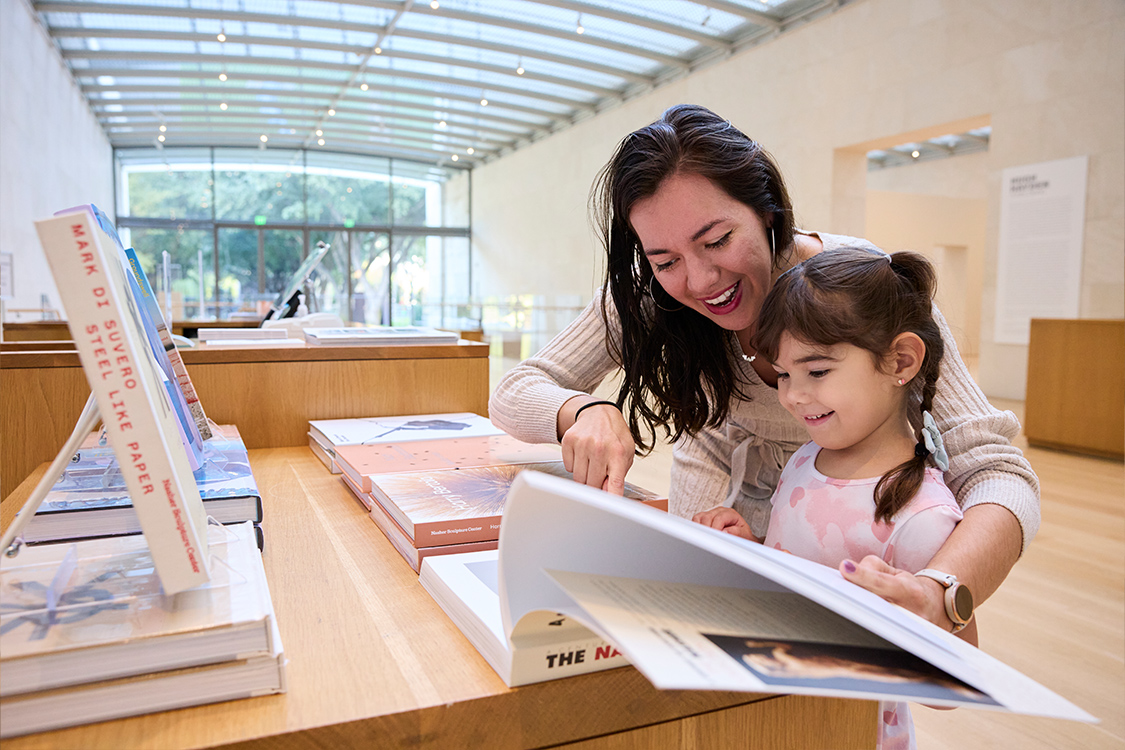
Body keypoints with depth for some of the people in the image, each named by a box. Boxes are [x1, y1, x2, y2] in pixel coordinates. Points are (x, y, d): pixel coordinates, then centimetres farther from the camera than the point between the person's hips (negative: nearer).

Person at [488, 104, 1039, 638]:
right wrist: (586, 410, -43)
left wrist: (939, 597, -54)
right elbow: (511, 394, -20)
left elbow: (996, 473, -33)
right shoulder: (646, 297, -22)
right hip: (716, 498, 1)